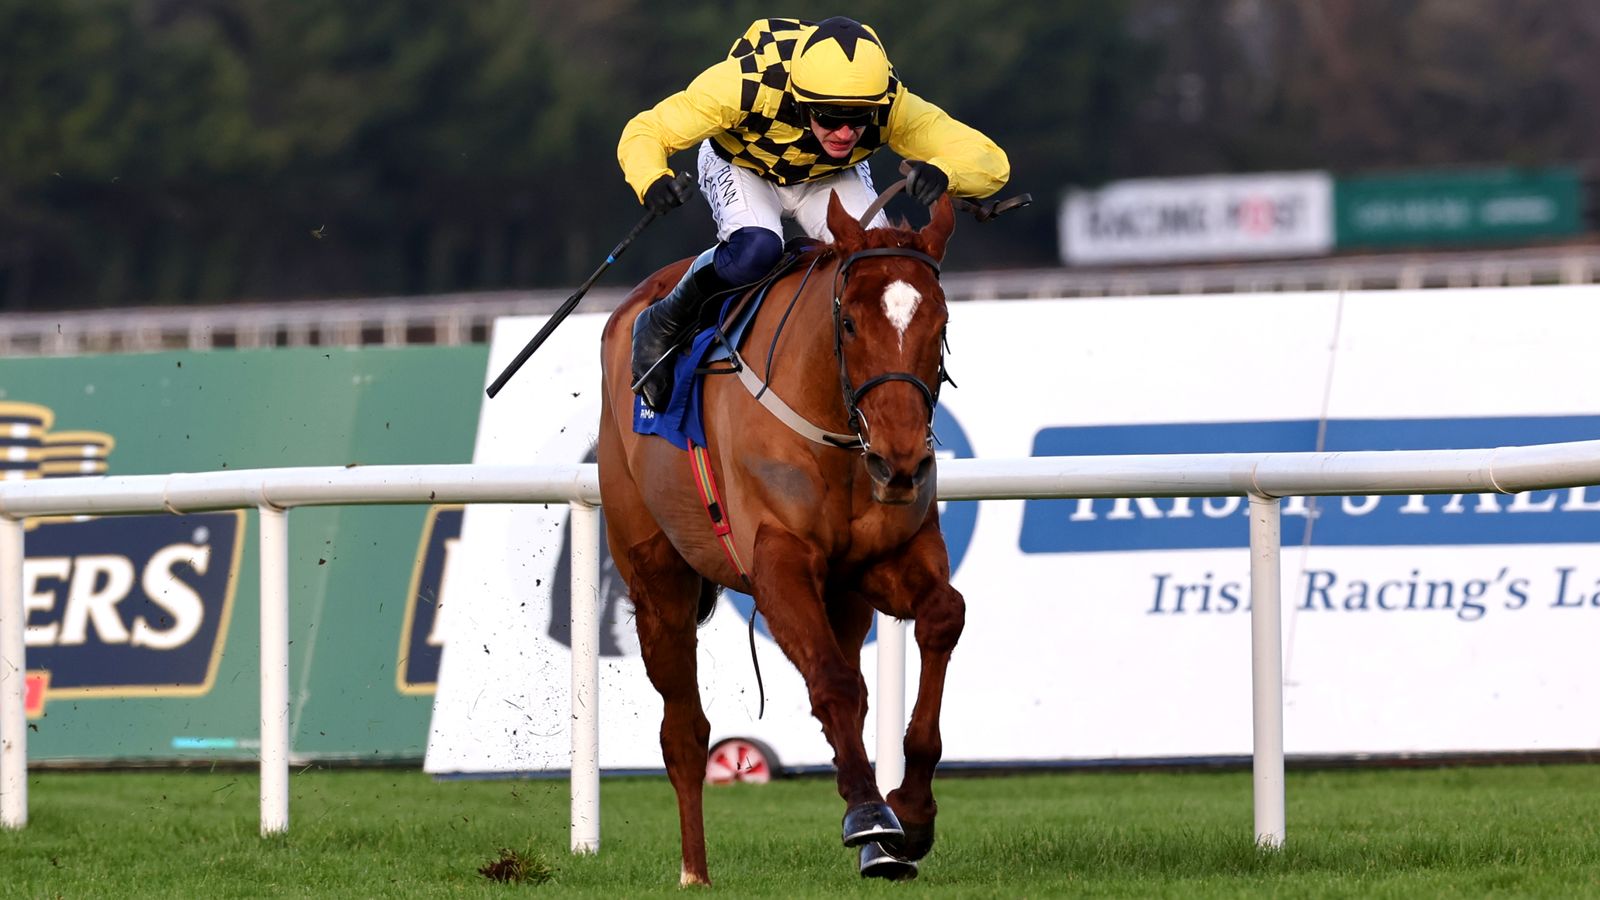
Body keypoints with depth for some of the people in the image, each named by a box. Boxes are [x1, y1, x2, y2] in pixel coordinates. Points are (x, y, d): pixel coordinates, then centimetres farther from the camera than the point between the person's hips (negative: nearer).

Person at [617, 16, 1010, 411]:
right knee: (757, 249, -32)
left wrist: (944, 173, -57)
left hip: (831, 178, 2)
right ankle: (662, 326, -7)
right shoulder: (747, 85, -42)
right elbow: (643, 133, -33)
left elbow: (992, 163, -34)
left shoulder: (892, 107, -35)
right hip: (742, 167, -2)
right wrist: (652, 181, -56)